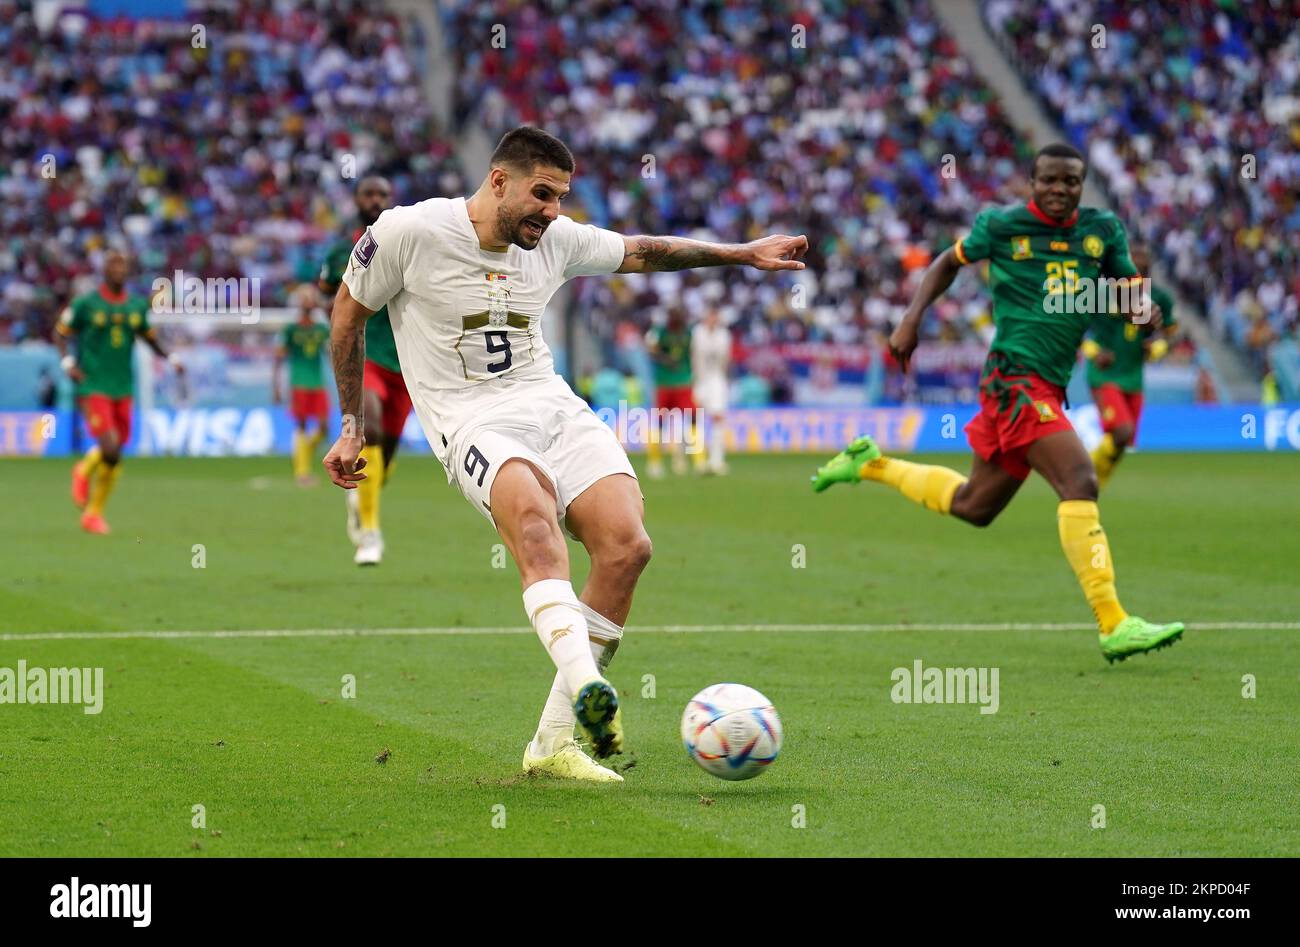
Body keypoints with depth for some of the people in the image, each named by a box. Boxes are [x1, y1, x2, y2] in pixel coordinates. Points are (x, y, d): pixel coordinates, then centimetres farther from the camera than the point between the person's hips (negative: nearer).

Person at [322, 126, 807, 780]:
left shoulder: (557, 240, 8)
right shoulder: (409, 232, -5)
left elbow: (643, 252, 25)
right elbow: (348, 311, 8)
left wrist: (743, 253, 26)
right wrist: (352, 426, 10)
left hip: (553, 406, 5)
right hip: (472, 422, -5)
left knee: (625, 543, -19)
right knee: (533, 514, -38)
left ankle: (554, 741, -13)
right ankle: (585, 683, -59)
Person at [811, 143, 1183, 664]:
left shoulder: (1103, 230, 9)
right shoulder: (1003, 226, -2)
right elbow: (950, 261, 13)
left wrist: (1141, 310, -11)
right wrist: (911, 319, 3)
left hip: (1048, 387, 7)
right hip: (1015, 378, -7)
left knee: (973, 505, 19)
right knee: (1079, 483, -22)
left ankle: (873, 464, 40)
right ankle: (1113, 626, -25)